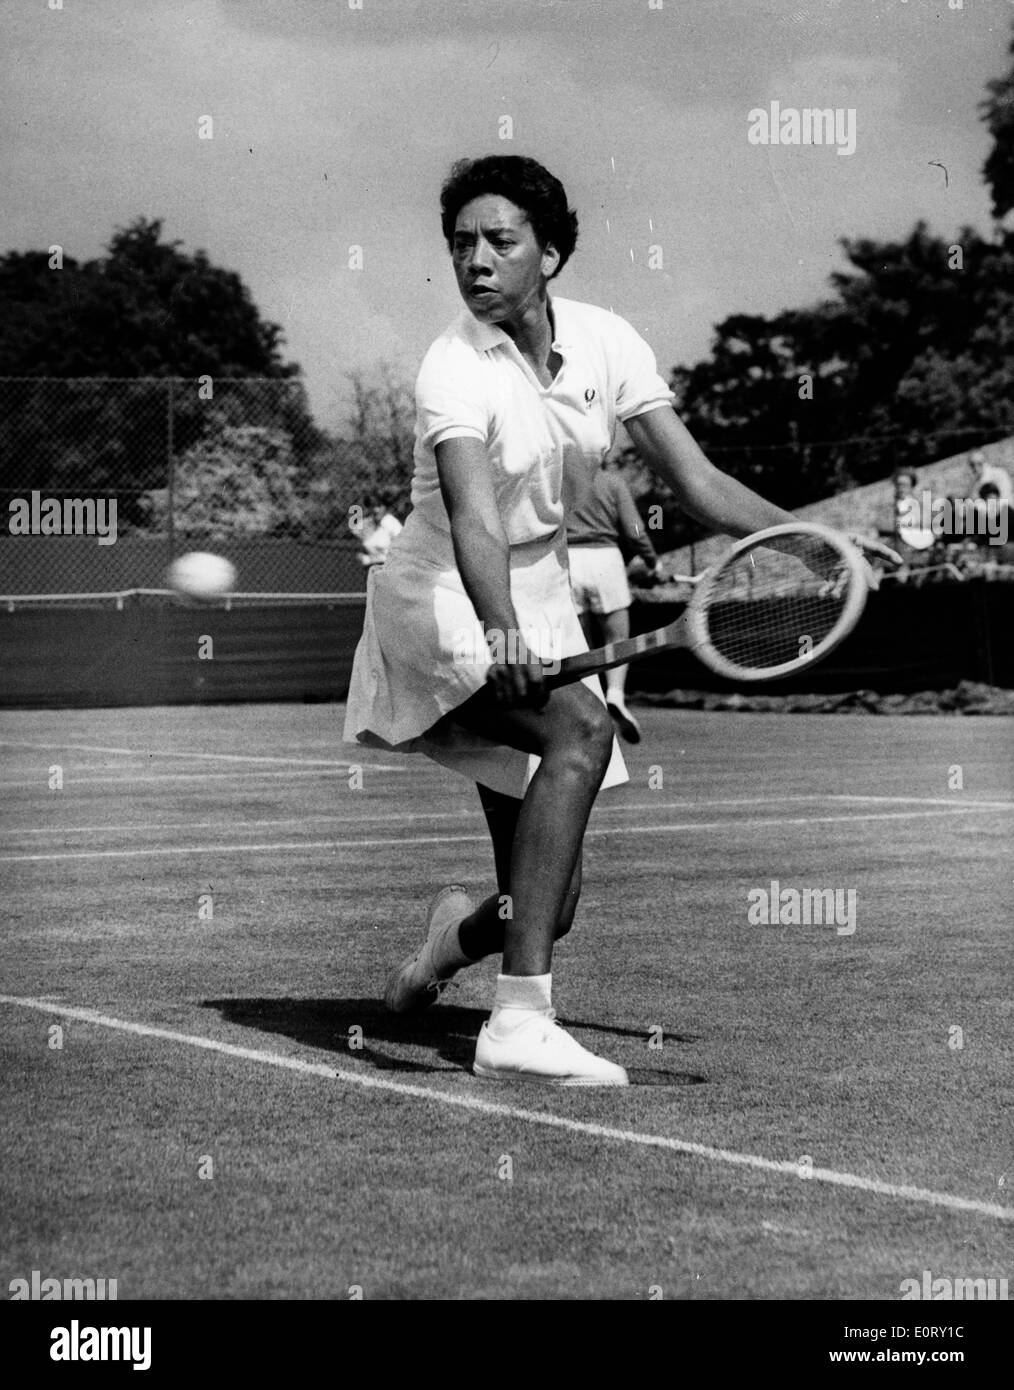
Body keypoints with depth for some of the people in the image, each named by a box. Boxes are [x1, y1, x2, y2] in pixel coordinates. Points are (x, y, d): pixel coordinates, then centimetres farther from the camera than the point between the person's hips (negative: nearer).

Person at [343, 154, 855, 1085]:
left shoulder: (605, 343, -3)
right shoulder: (455, 371, -20)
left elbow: (697, 483, -3)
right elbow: (473, 520, -36)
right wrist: (500, 631, -53)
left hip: (541, 605, 6)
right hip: (445, 600, -5)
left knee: (550, 908, 1)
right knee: (582, 731, -35)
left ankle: (459, 933, 40)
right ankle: (519, 1024, -37)